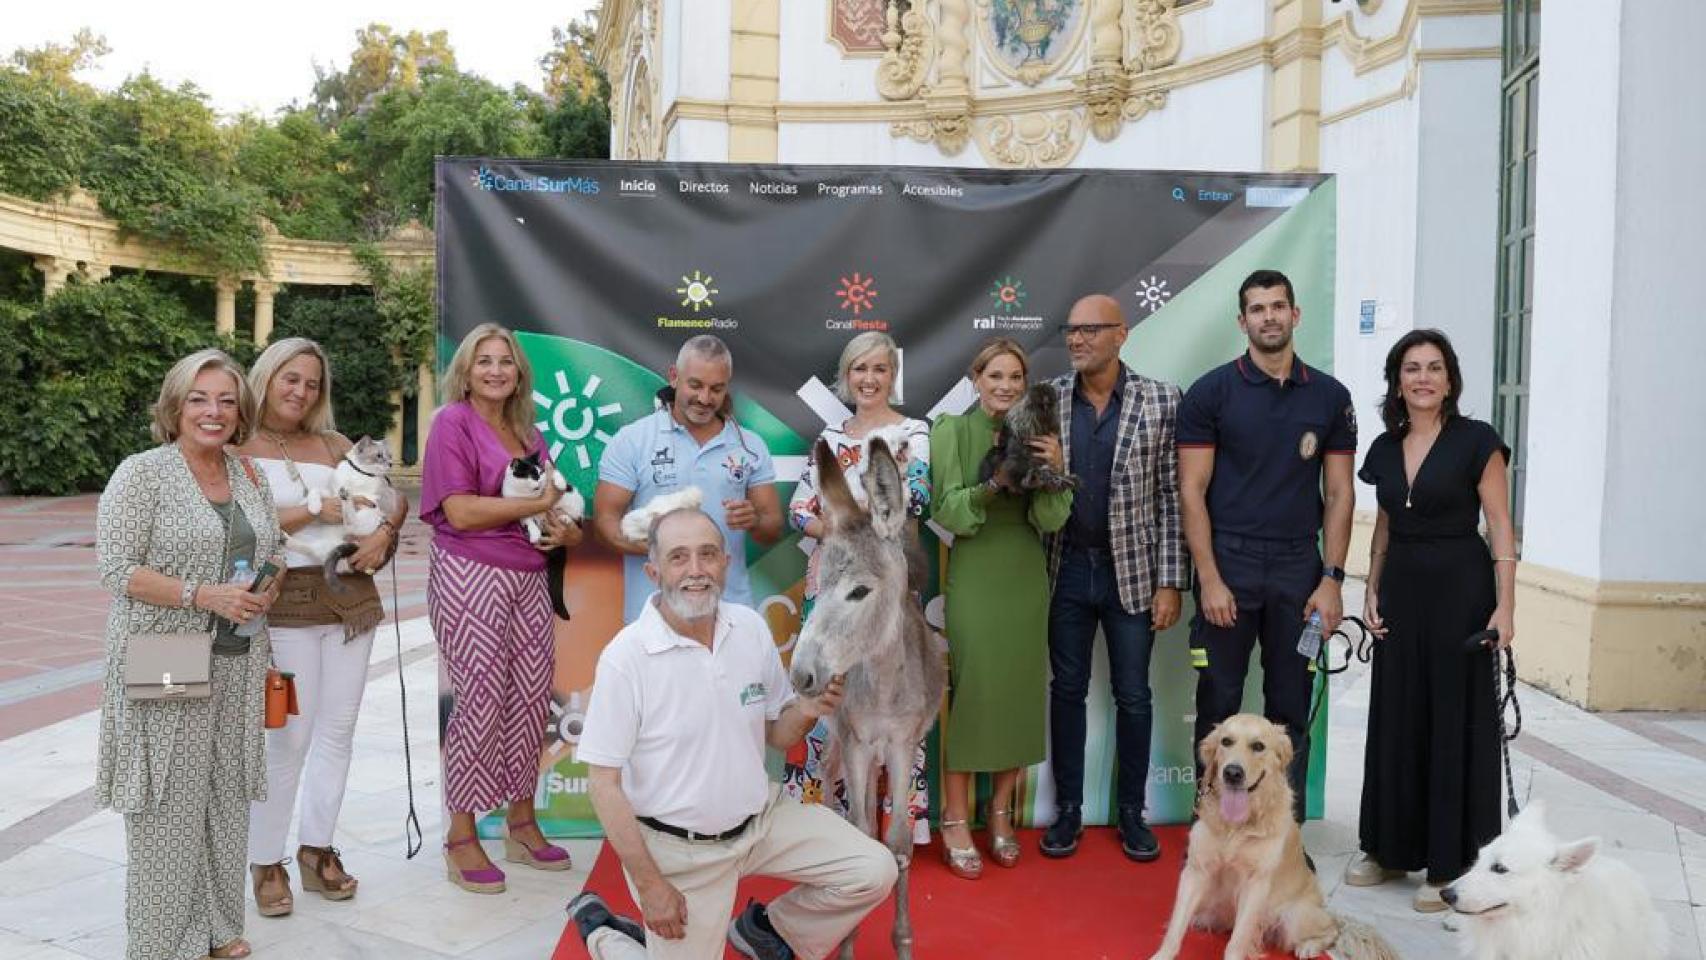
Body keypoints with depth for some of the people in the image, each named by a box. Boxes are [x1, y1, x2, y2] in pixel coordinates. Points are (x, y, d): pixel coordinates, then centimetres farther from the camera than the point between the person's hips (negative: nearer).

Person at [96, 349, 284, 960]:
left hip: (237, 663, 6)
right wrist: (203, 595, -20)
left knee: (226, 795, 10)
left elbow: (272, 552, 21)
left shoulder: (249, 478, 11)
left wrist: (269, 584, -1)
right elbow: (116, 567, -12)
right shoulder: (141, 474, -7)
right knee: (169, 801, -1)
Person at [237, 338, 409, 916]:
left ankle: (317, 849, 22)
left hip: (351, 594, 5)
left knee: (338, 729, 9)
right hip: (285, 602, -5)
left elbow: (395, 498, 14)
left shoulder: (332, 445, 12)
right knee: (289, 735, -4)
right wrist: (316, 510, -16)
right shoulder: (239, 448, 0)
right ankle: (266, 863, 11)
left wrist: (383, 531, -6)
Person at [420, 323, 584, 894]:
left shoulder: (526, 433, 17)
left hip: (528, 578, 7)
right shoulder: (453, 423, -3)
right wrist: (537, 504, -9)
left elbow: (554, 505, 23)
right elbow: (461, 511, -13)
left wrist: (564, 531, 0)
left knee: (532, 696, 7)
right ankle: (461, 839, 8)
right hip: (470, 578, -7)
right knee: (480, 700, -5)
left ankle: (521, 824, 21)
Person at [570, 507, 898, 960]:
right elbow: (604, 783, -16)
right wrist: (650, 884, -17)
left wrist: (805, 713, -17)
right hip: (676, 846, -5)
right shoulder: (626, 657, -20)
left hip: (762, 816, 5)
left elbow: (775, 735, 7)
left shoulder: (751, 627, -4)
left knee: (875, 872, -4)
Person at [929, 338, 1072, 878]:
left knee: (1020, 692, 8)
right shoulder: (952, 430, -3)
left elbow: (1051, 519, -2)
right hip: (973, 578, -4)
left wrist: (1054, 468, -19)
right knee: (971, 691, -5)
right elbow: (949, 512, -10)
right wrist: (994, 483, -26)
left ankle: (1000, 814, 22)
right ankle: (955, 822, 6)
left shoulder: (1035, 434, 7)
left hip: (1026, 579, 4)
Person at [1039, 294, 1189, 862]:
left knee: (1133, 696, 9)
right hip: (1067, 569, 2)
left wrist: (1170, 583, -8)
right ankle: (1068, 809, 24)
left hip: (1132, 570, -1)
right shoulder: (1047, 399, 0)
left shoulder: (1161, 401, -5)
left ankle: (1132, 812, 24)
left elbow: (1172, 496, -5)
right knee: (1067, 689, 11)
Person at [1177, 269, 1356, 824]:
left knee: (1291, 710, 8)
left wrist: (1332, 579, -2)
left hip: (1298, 570, 2)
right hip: (1227, 568, -2)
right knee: (1218, 706, 4)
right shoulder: (1211, 392, -2)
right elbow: (1192, 491, -4)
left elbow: (1340, 494, 7)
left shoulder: (1330, 397, 6)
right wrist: (1209, 579, -10)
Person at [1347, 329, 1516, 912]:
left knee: (1455, 721, 2)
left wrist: (1505, 606, -13)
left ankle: (1450, 863, 13)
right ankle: (1392, 847, 24)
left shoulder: (1477, 441, -7)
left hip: (1460, 587, -5)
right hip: (1401, 589, 5)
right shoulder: (1385, 448, 8)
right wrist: (1372, 591, 7)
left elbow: (1501, 529, -8)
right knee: (1396, 715, 11)